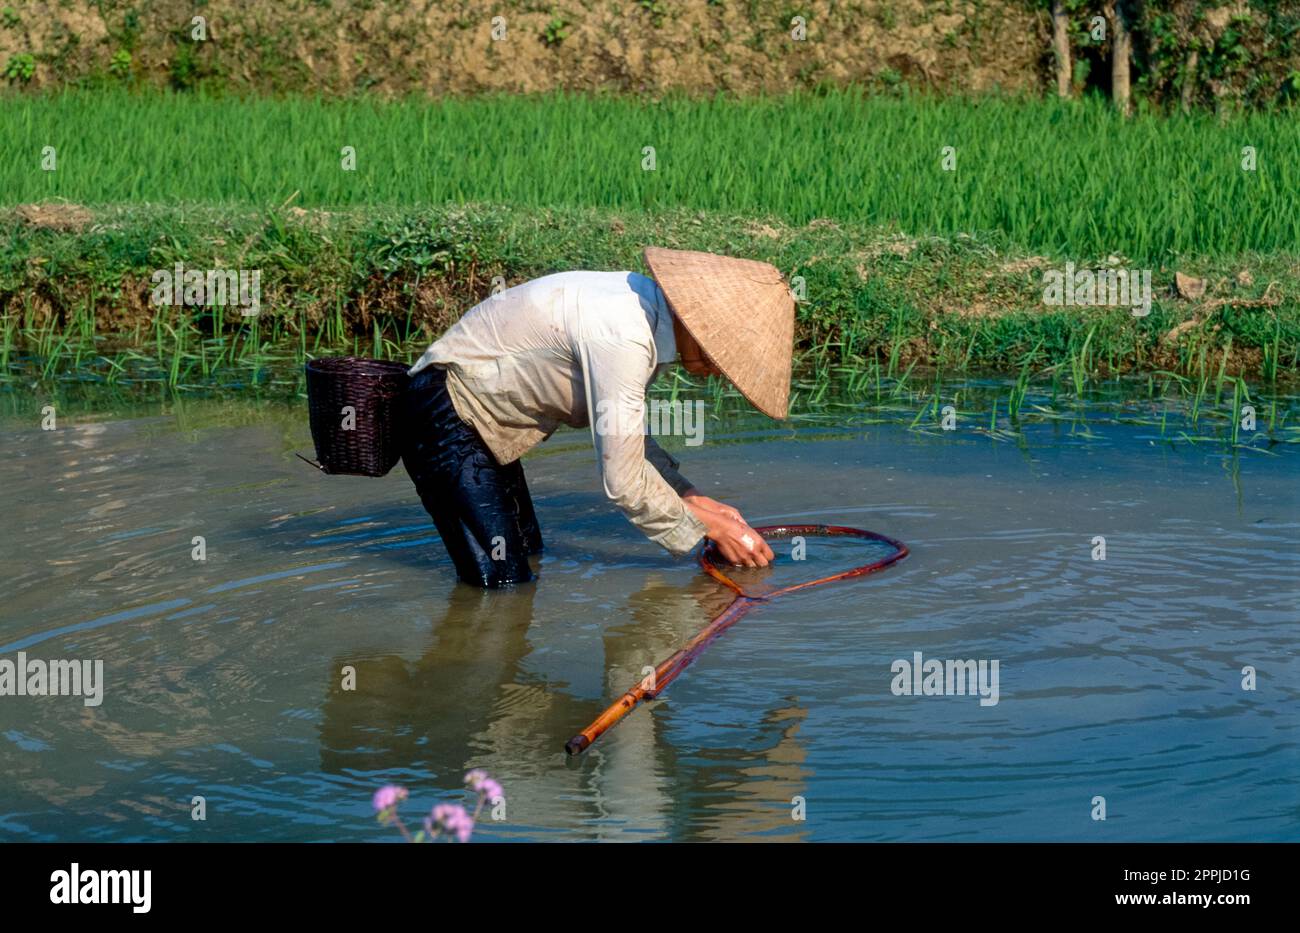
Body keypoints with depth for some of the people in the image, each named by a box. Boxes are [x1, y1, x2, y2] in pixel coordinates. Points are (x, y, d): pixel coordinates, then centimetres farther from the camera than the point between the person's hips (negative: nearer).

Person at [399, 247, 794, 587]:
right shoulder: (622, 337, -30)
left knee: (529, 557, 18)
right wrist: (710, 528, -13)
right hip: (446, 415, -10)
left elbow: (628, 435, 13)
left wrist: (692, 499, 3)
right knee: (502, 582, -16)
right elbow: (623, 482, -25)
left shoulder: (648, 313, -1)